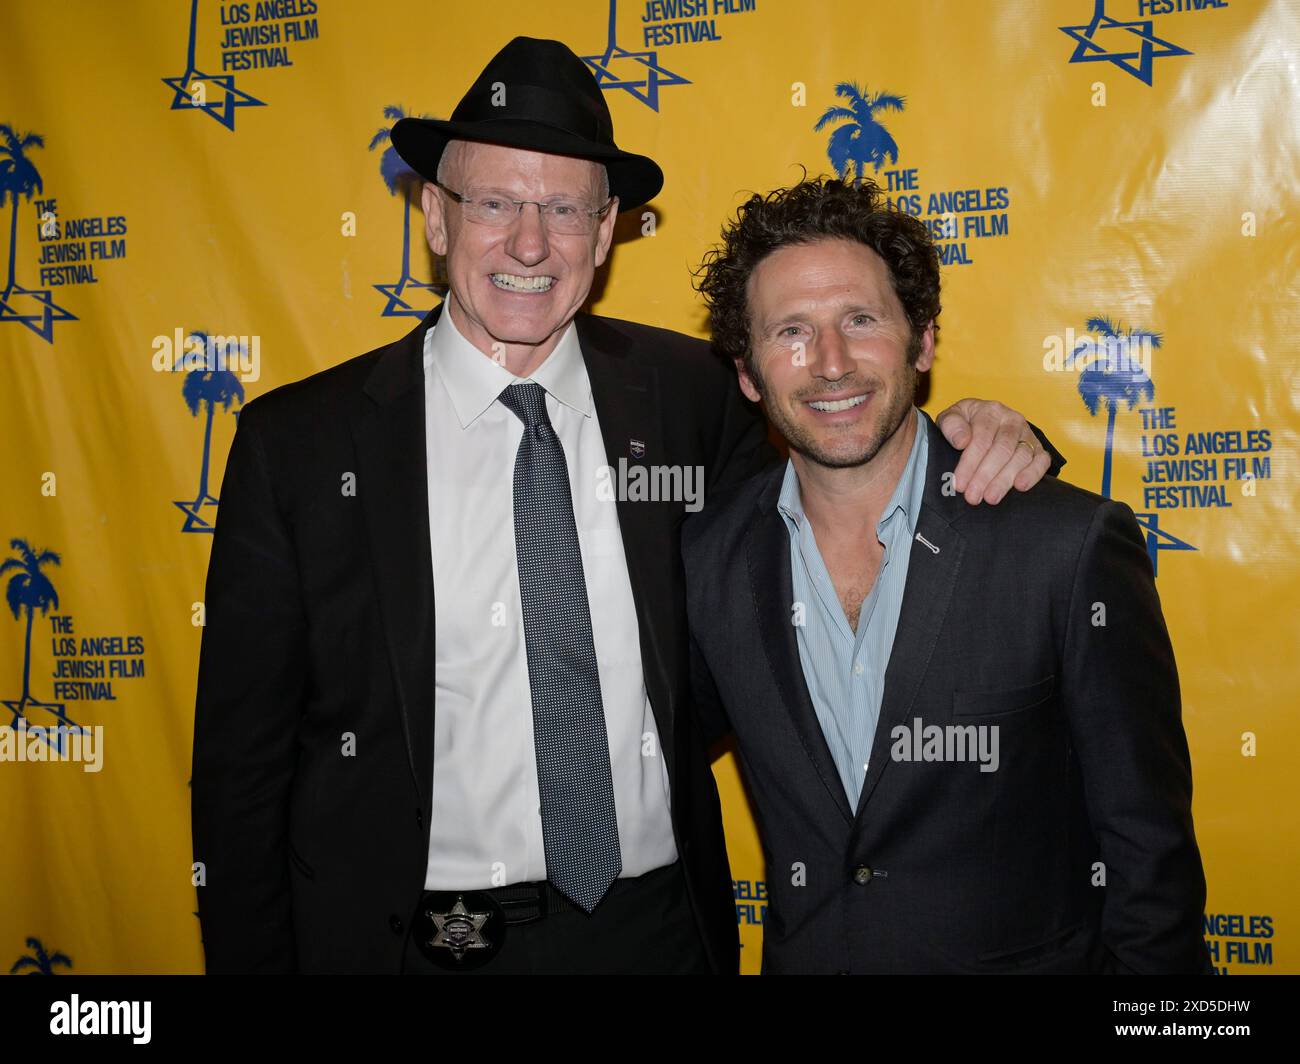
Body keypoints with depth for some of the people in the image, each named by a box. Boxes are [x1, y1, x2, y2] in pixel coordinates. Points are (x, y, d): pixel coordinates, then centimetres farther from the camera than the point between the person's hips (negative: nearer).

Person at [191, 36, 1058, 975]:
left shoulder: (692, 395, -2)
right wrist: (252, 958, -5)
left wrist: (978, 442, -8)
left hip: (657, 930, 2)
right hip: (410, 940, -1)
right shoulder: (297, 441, -7)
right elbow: (243, 759, -3)